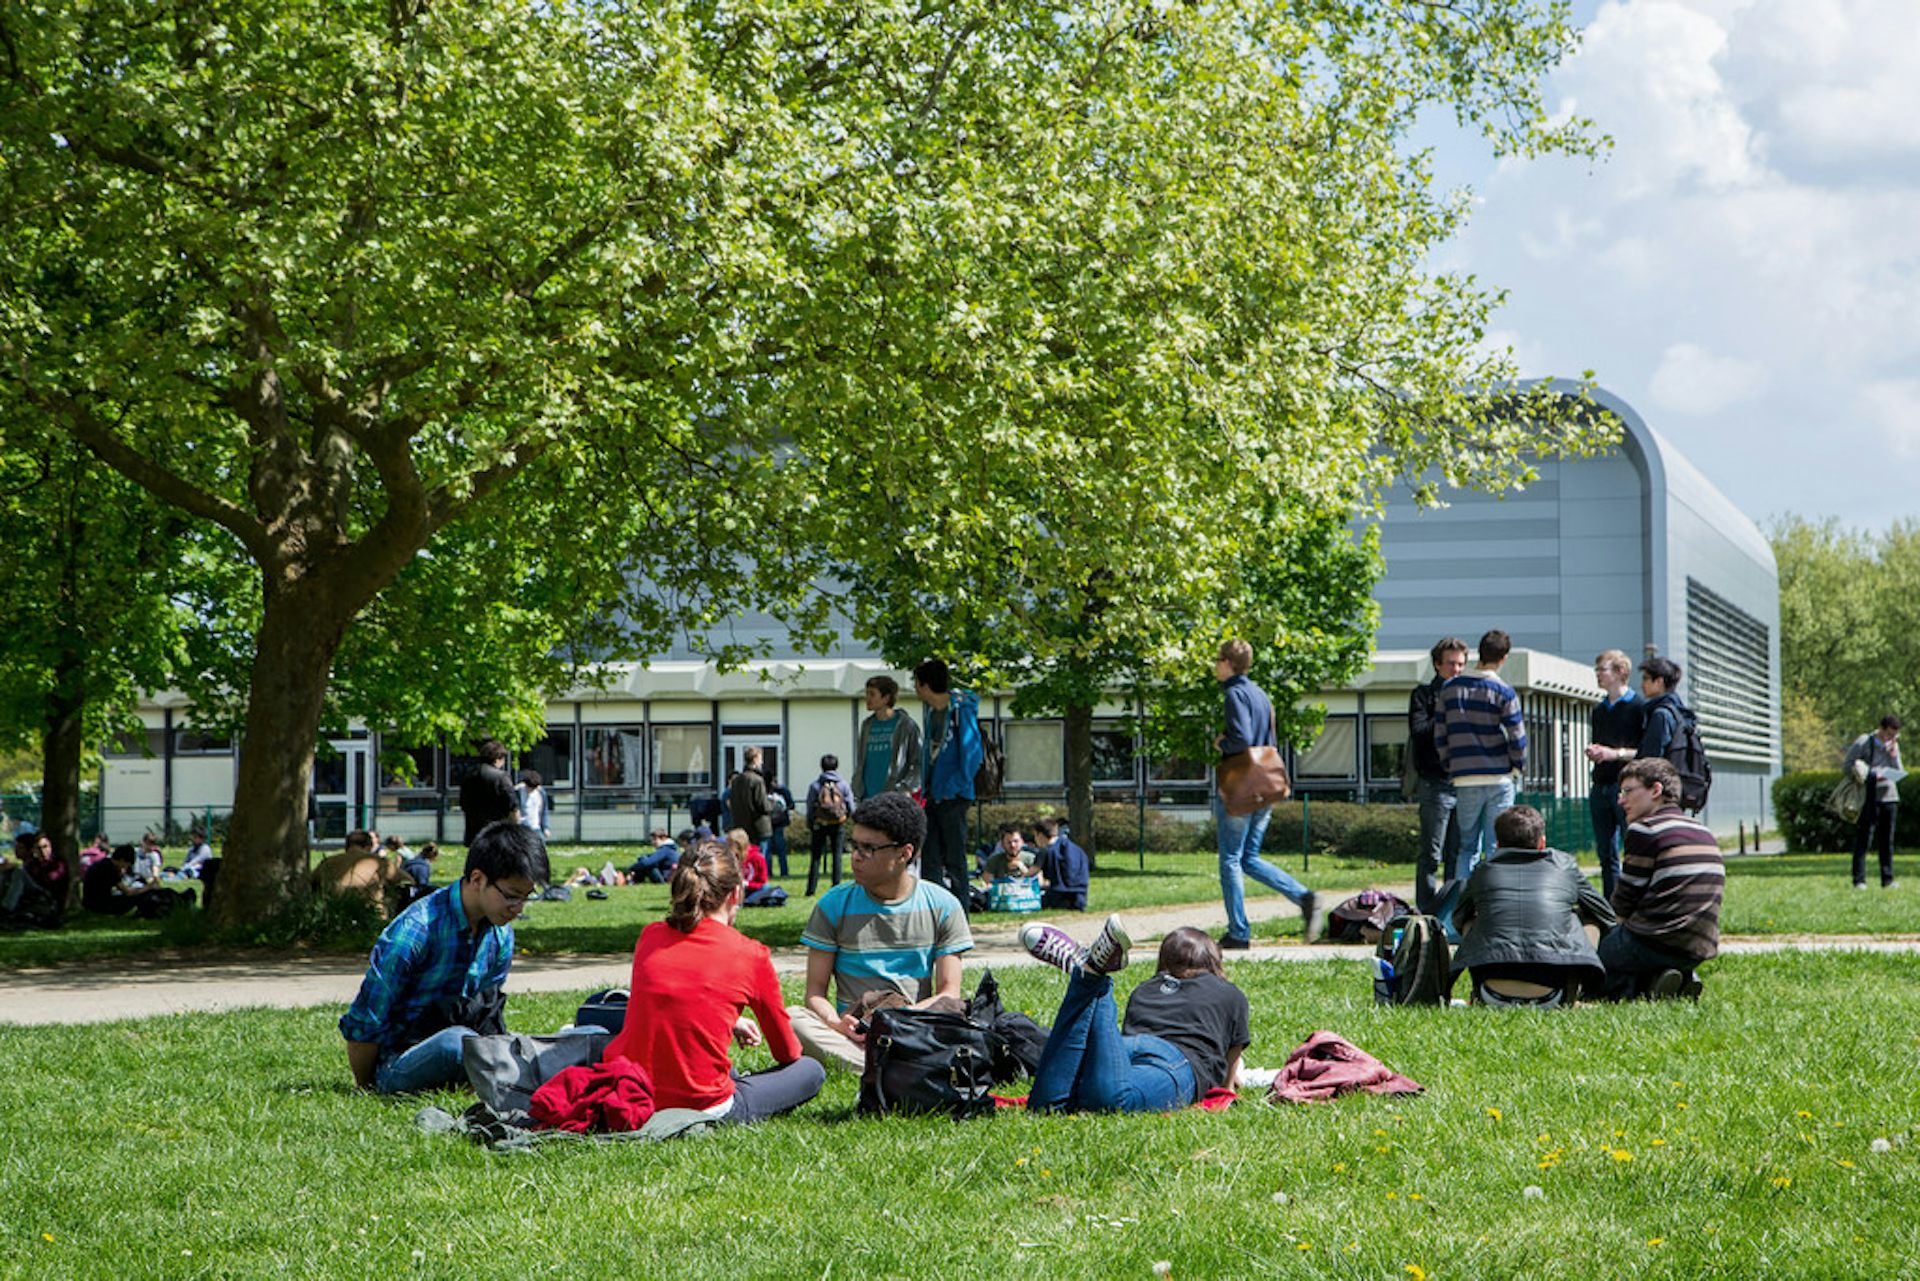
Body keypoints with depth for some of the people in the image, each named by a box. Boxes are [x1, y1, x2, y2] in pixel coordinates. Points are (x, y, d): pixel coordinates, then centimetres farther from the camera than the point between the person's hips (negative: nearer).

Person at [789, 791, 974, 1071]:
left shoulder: (942, 907, 7)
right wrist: (836, 1023, -19)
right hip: (852, 1036, 1)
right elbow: (815, 992, 4)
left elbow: (949, 994, 2)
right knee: (791, 1019, -31)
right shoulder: (834, 905, 8)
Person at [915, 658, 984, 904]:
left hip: (952, 797, -8)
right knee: (930, 858, 8)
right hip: (934, 796, 8)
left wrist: (955, 787, -16)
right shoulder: (932, 712, 13)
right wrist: (927, 787, 12)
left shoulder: (961, 710, -12)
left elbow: (973, 752, -15)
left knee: (955, 858, -2)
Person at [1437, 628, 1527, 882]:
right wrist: (1518, 765, 11)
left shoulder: (1450, 689, 4)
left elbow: (1440, 736, 5)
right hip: (1498, 778, -3)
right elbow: (1517, 737, -7)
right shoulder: (1504, 692, -6)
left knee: (1468, 847, 10)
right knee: (1497, 848, 1)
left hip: (1464, 779, 3)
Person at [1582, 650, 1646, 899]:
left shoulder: (1639, 707, -3)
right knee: (1606, 853, 8)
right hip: (1600, 786, 7)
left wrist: (1615, 753, -15)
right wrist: (1591, 752, 6)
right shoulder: (1597, 710, 19)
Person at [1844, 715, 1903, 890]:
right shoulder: (1863, 743, -4)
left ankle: (1887, 879, 8)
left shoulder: (1894, 746, 13)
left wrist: (1893, 754, -7)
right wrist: (1873, 776, -16)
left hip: (1889, 797, 5)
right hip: (1869, 797, -5)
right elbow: (1848, 765, -6)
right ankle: (1859, 880, -6)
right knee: (1863, 838, -6)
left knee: (1887, 841, 4)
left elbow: (1899, 772, 10)